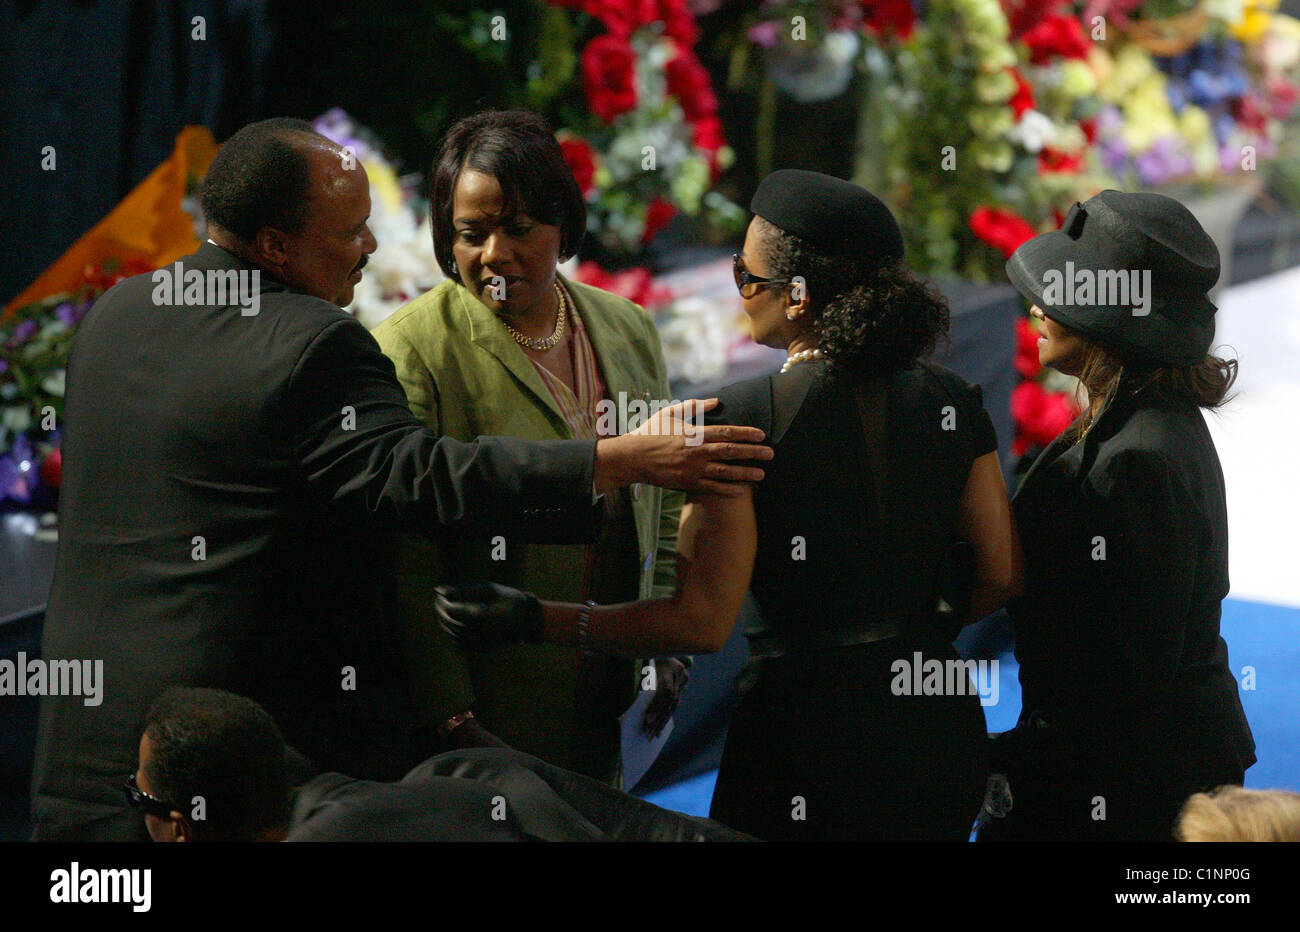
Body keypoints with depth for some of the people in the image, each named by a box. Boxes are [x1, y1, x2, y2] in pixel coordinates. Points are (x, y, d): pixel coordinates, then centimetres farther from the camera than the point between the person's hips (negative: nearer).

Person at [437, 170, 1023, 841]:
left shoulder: (743, 419, -15)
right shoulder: (952, 402, 0)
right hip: (938, 729, 5)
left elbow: (702, 622, -17)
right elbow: (1000, 575, 5)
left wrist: (532, 621, -11)